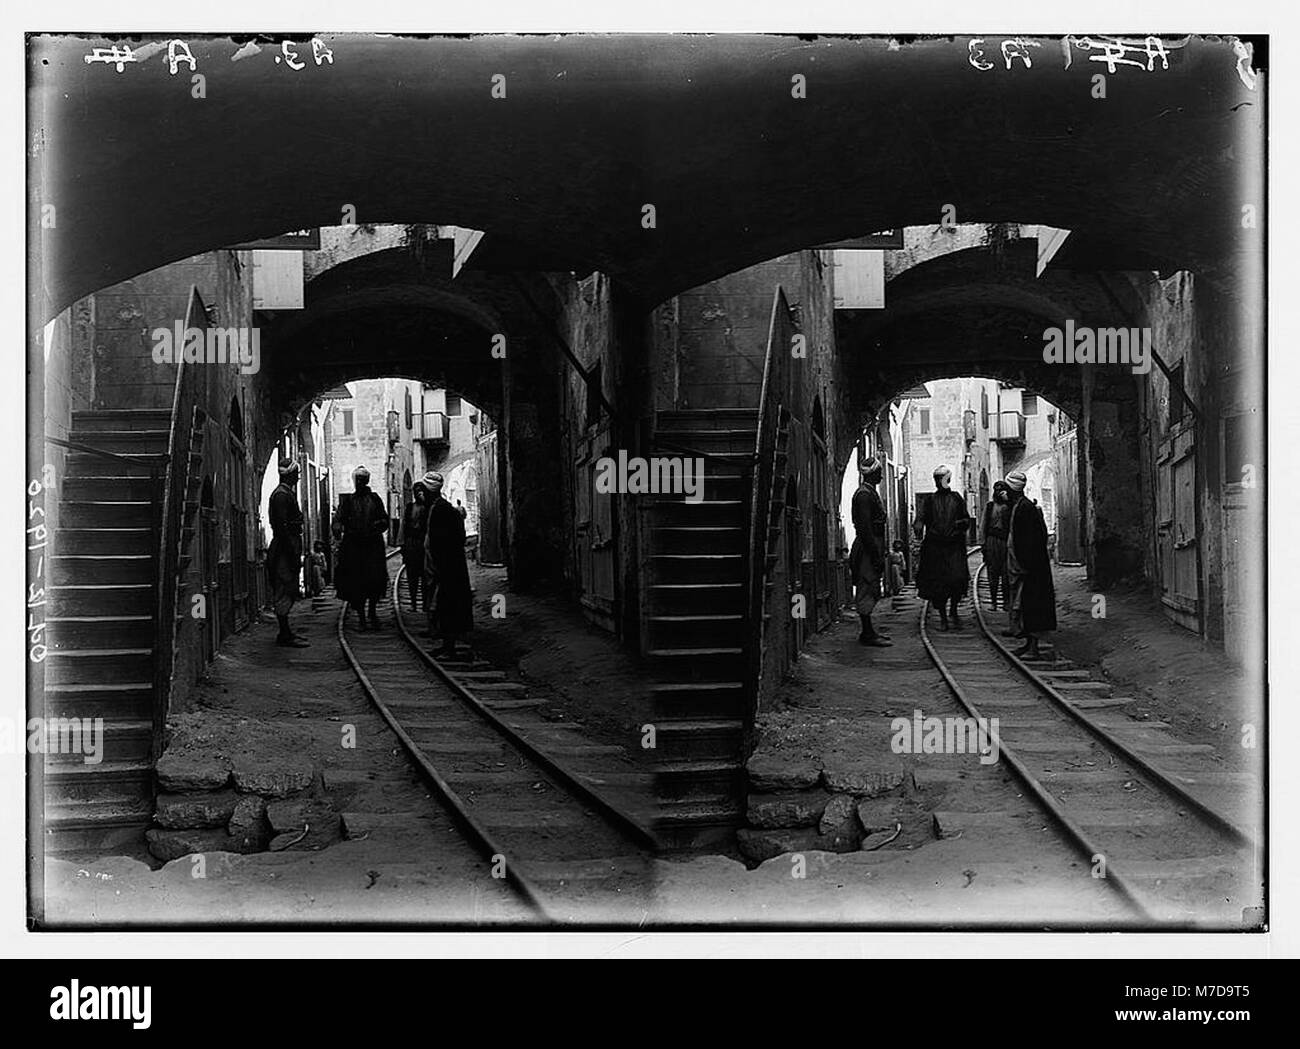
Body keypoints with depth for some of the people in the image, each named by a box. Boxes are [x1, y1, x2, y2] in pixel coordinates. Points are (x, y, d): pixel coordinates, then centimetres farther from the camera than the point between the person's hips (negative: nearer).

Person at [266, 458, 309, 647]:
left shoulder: (287, 493, 18)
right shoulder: (281, 495, -15)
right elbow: (282, 527, -21)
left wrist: (296, 553, 20)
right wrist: (293, 555, -22)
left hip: (288, 549, 11)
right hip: (284, 551, -11)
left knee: (288, 593, 13)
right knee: (284, 594, -7)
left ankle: (285, 633, 18)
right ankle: (285, 635, -6)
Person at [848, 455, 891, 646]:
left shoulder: (870, 493, 17)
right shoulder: (864, 494, -15)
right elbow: (865, 528, -21)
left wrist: (879, 554, 20)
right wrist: (876, 555, -22)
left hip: (871, 548, 10)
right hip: (867, 549, -10)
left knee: (871, 591, 13)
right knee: (867, 591, -7)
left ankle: (868, 631, 19)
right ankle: (867, 634, -5)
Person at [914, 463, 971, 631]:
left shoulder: (957, 498, 10)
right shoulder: (931, 500, 10)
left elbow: (967, 520, 12)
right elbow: (921, 516, 2)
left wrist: (961, 523, -10)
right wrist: (918, 525, -20)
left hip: (954, 546, -1)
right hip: (935, 546, 1)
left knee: (958, 578, -14)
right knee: (937, 583, -1)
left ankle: (953, 610, 9)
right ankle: (943, 617, 11)